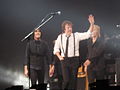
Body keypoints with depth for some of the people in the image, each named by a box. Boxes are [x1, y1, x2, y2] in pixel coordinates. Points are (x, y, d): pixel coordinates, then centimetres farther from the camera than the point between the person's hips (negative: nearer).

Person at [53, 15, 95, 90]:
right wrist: (59, 56, 0)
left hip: (74, 59, 0)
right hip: (64, 60, 0)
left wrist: (92, 24, -19)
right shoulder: (60, 37, 4)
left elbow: (88, 34, -7)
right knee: (66, 79, -9)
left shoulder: (76, 35, 0)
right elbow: (56, 48, 15)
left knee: (73, 79, 4)